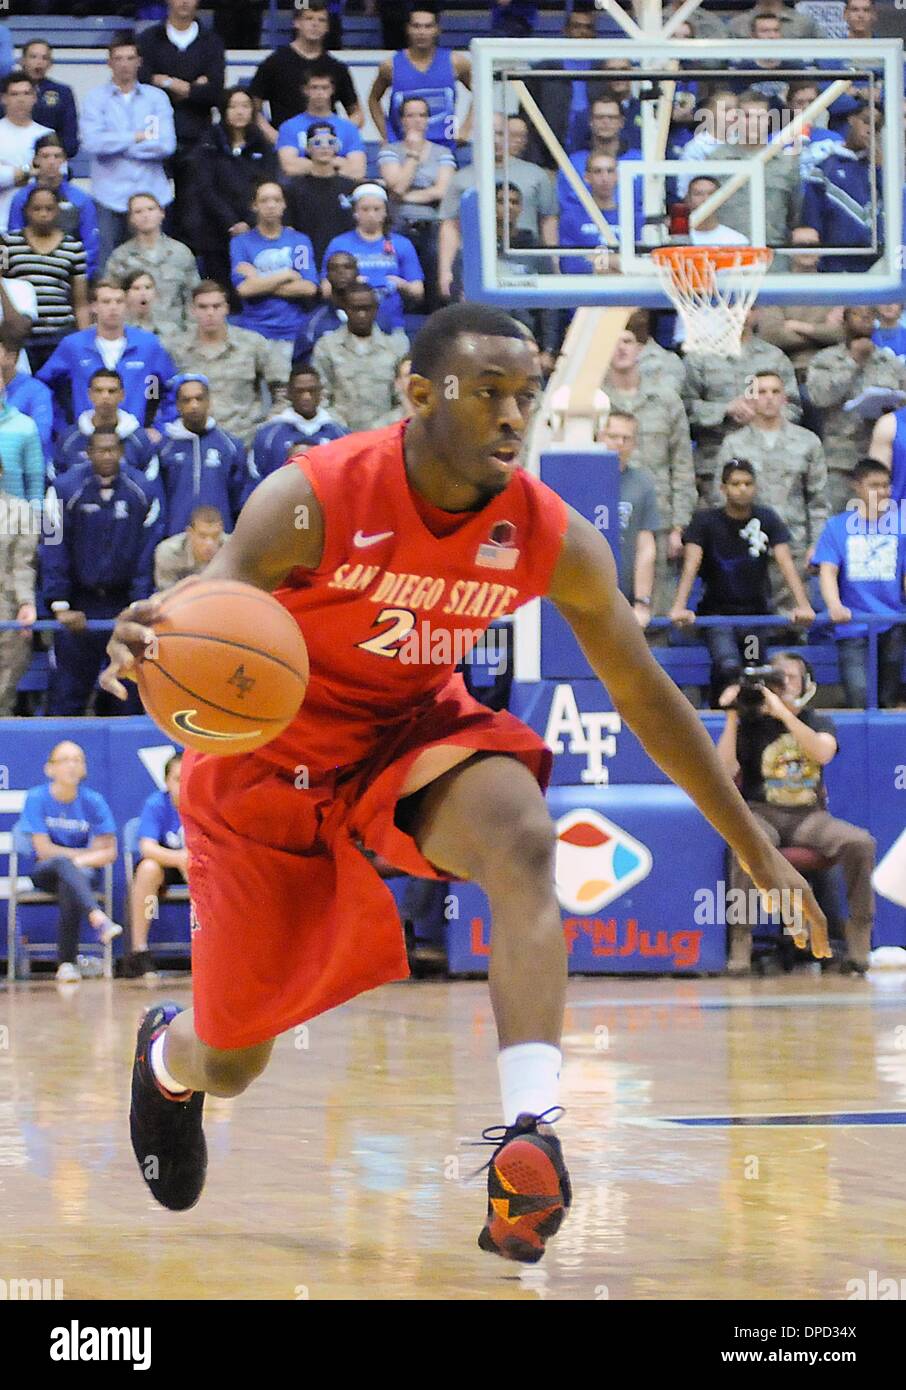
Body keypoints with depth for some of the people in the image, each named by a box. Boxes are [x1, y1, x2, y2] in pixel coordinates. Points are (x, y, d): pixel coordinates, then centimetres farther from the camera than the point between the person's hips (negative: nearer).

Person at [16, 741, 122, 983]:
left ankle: (67, 962, -33)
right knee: (63, 863, -37)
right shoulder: (37, 798, -6)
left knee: (69, 885, -35)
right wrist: (88, 854, -8)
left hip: (80, 872, 1)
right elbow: (43, 850, -10)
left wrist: (82, 860, -18)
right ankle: (98, 918, -61)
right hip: (43, 872, -1)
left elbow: (109, 852, -1)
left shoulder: (93, 801, -1)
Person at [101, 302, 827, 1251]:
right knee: (230, 1065, 6)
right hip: (273, 753, -2)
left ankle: (529, 1138, -43)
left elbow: (643, 696, -3)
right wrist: (145, 648, -57)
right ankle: (168, 1055, 48)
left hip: (414, 728, 2)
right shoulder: (313, 501, -27)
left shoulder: (556, 540, -16)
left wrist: (756, 848, 1)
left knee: (523, 844, -34)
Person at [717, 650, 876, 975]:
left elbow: (823, 753, -12)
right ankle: (740, 942, -33)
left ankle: (859, 935, -17)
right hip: (762, 814, -2)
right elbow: (725, 771, -6)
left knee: (860, 842, -27)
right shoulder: (751, 725, 8)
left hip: (809, 817, 2)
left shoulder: (819, 723, 13)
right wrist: (731, 717, -9)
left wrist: (783, 711, -16)